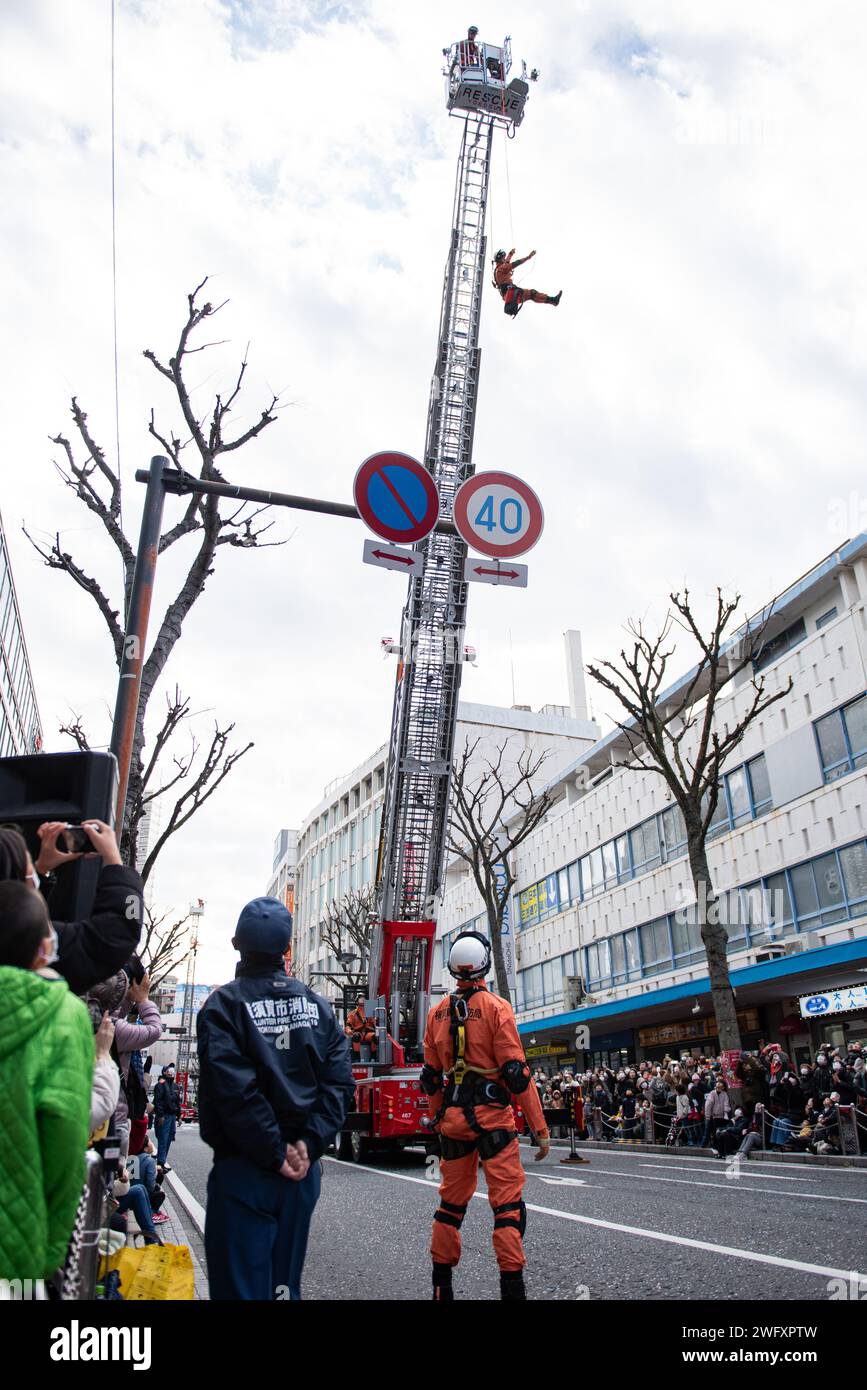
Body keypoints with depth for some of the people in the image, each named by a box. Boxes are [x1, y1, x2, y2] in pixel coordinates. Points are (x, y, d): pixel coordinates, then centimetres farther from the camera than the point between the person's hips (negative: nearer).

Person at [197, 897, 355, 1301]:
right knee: (285, 1284, 18)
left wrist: (274, 1153, -13)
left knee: (241, 1284, 5)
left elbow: (235, 1090, -20)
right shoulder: (317, 1005, 4)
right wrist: (308, 1144, -7)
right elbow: (339, 1080, -4)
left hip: (244, 1168, -5)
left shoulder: (224, 1004, -10)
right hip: (303, 1170, 5)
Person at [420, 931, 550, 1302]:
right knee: (507, 1203, 1)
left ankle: (442, 1287, 25)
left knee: (452, 1201, 17)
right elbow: (516, 1072, -13)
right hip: (492, 1116, -5)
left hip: (453, 1119, 6)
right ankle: (512, 1287, -2)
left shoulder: (437, 1013, 6)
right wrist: (540, 1128, -8)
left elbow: (431, 1078, 12)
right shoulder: (496, 1008, -10)